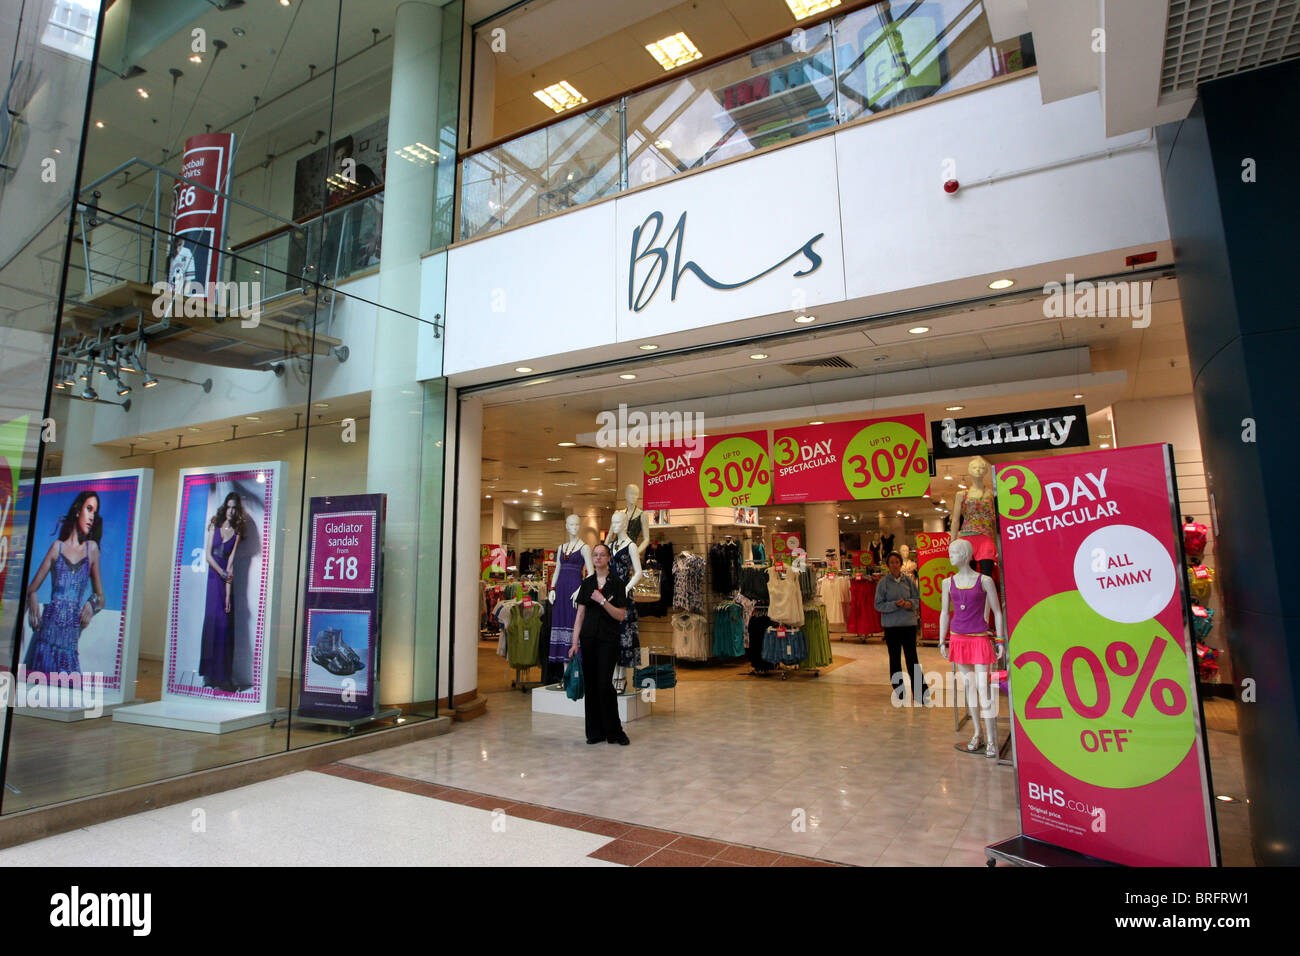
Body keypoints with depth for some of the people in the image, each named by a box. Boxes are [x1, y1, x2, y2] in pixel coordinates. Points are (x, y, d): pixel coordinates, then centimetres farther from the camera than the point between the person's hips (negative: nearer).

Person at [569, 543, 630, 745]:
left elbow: (621, 616, -7)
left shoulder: (617, 583, -3)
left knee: (605, 684, -9)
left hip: (608, 639, -4)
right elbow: (580, 614, 7)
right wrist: (575, 642, 1)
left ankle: (614, 732, 5)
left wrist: (603, 601, -19)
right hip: (588, 637, 4)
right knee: (591, 684, 5)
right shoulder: (587, 583, 8)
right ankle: (595, 732, 15)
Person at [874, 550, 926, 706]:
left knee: (912, 658, 0)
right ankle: (899, 693, 19)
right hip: (891, 625, -1)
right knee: (894, 658, 8)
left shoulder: (909, 580, 3)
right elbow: (878, 605, -4)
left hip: (909, 623, 1)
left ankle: (919, 694, 7)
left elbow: (918, 598, 9)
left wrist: (910, 603, -12)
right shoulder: (883, 582, -3)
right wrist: (895, 605, -17)